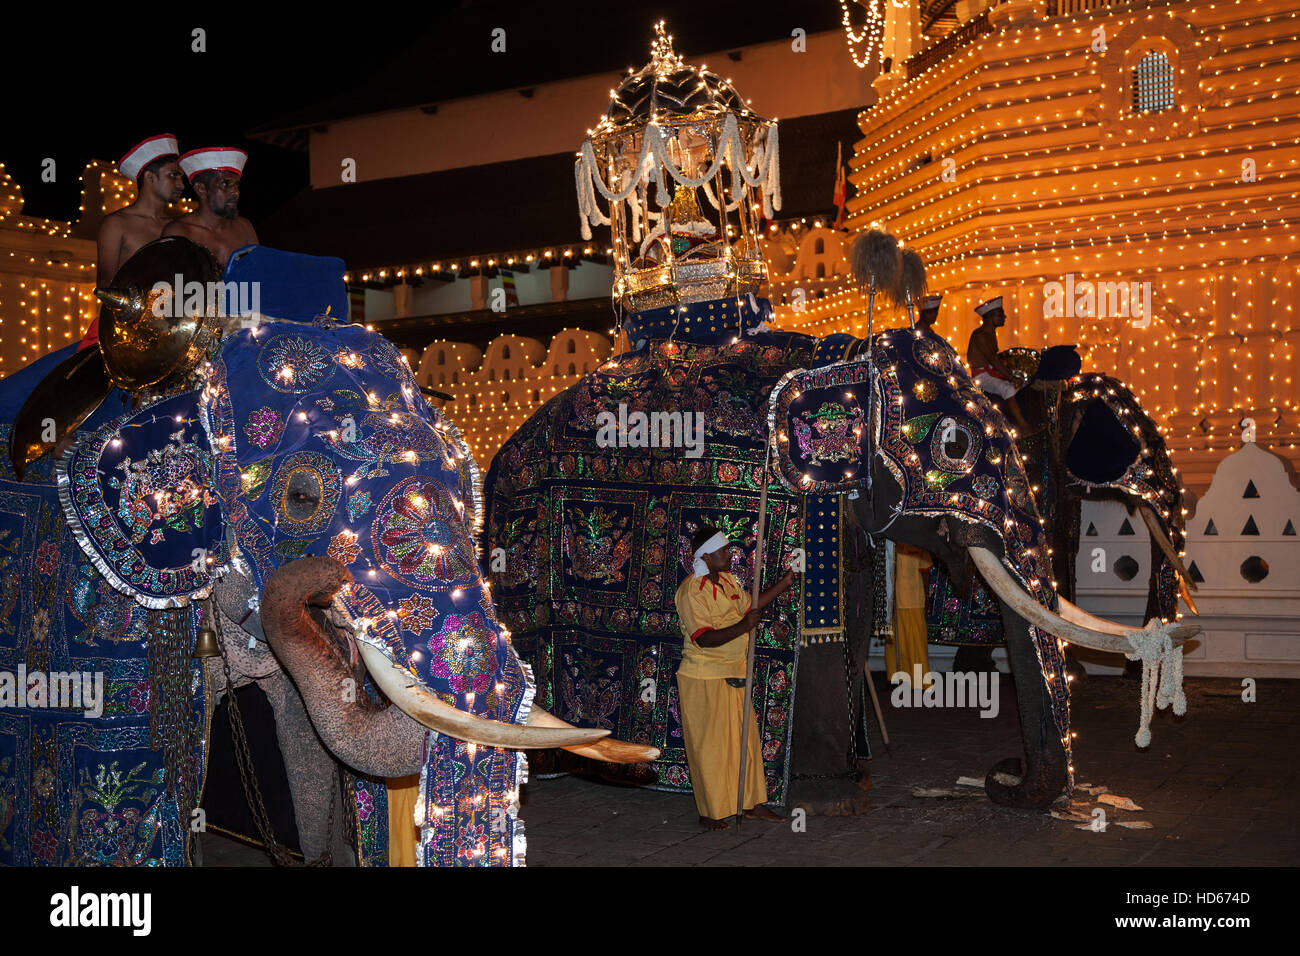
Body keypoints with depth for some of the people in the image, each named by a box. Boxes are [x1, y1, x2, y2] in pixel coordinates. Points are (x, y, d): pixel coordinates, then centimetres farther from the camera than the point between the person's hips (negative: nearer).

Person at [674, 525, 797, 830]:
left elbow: (748, 606, 24)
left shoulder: (726, 581, 9)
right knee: (709, 745, 1)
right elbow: (704, 638, -25)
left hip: (733, 676, 9)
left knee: (745, 738, 14)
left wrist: (783, 585, 19)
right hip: (704, 679, -8)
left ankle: (752, 803, 26)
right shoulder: (691, 592, -18)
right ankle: (710, 812, 13)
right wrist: (741, 628, -33)